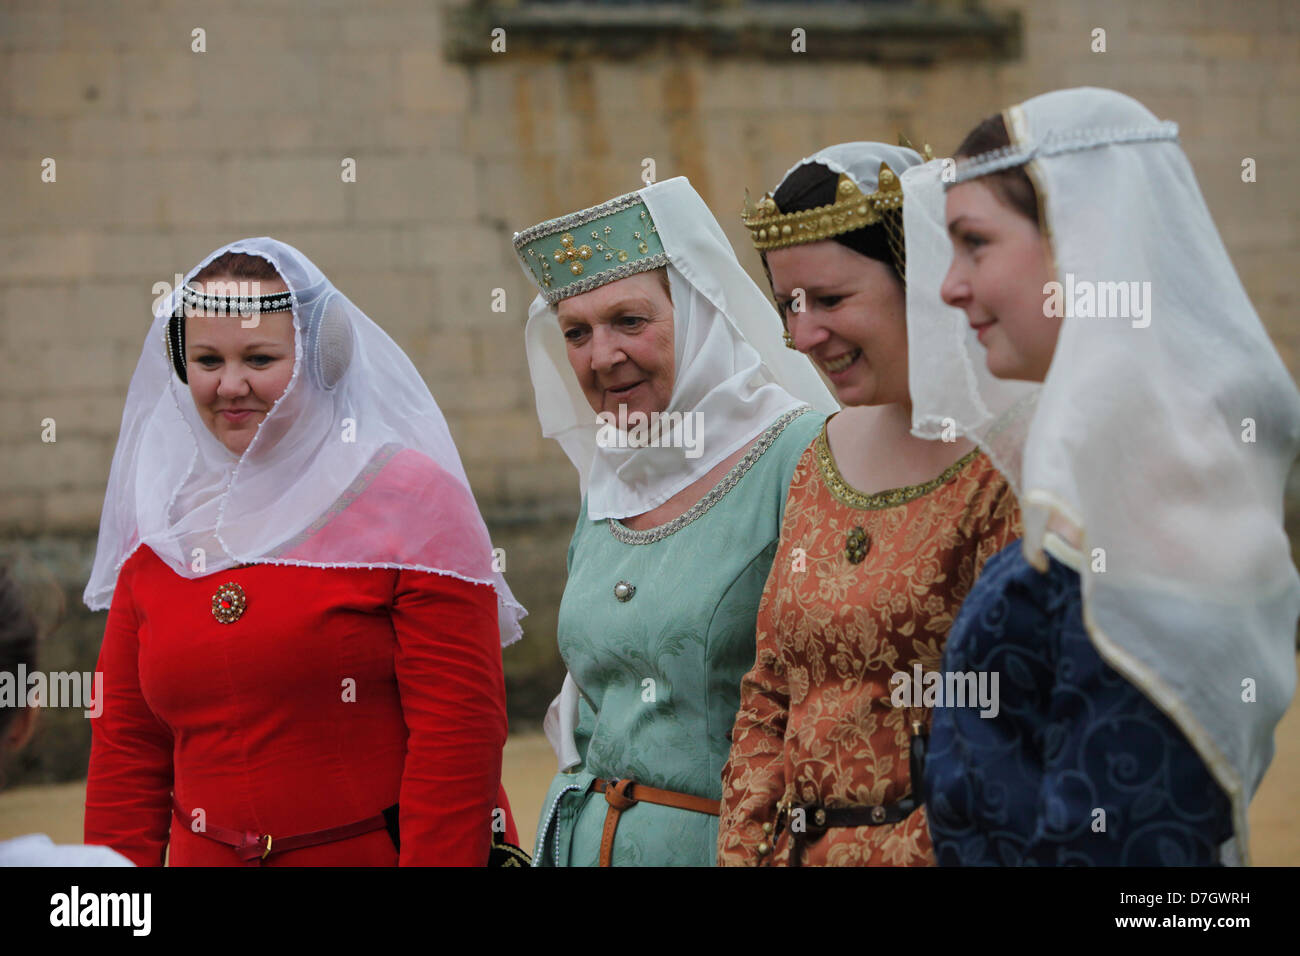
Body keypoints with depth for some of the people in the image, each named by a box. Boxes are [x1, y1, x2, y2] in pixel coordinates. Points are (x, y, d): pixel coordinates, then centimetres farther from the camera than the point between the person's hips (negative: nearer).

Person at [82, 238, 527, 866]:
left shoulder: (412, 500, -9)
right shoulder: (158, 531, 6)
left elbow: (459, 731, -15)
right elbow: (127, 749, 8)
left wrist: (435, 861, -21)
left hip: (385, 851, -4)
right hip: (207, 858, 5)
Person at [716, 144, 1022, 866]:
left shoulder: (1011, 464, -14)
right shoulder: (823, 460, 10)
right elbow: (770, 701, 13)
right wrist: (743, 852, 3)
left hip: (940, 850, -7)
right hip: (799, 850, 7)